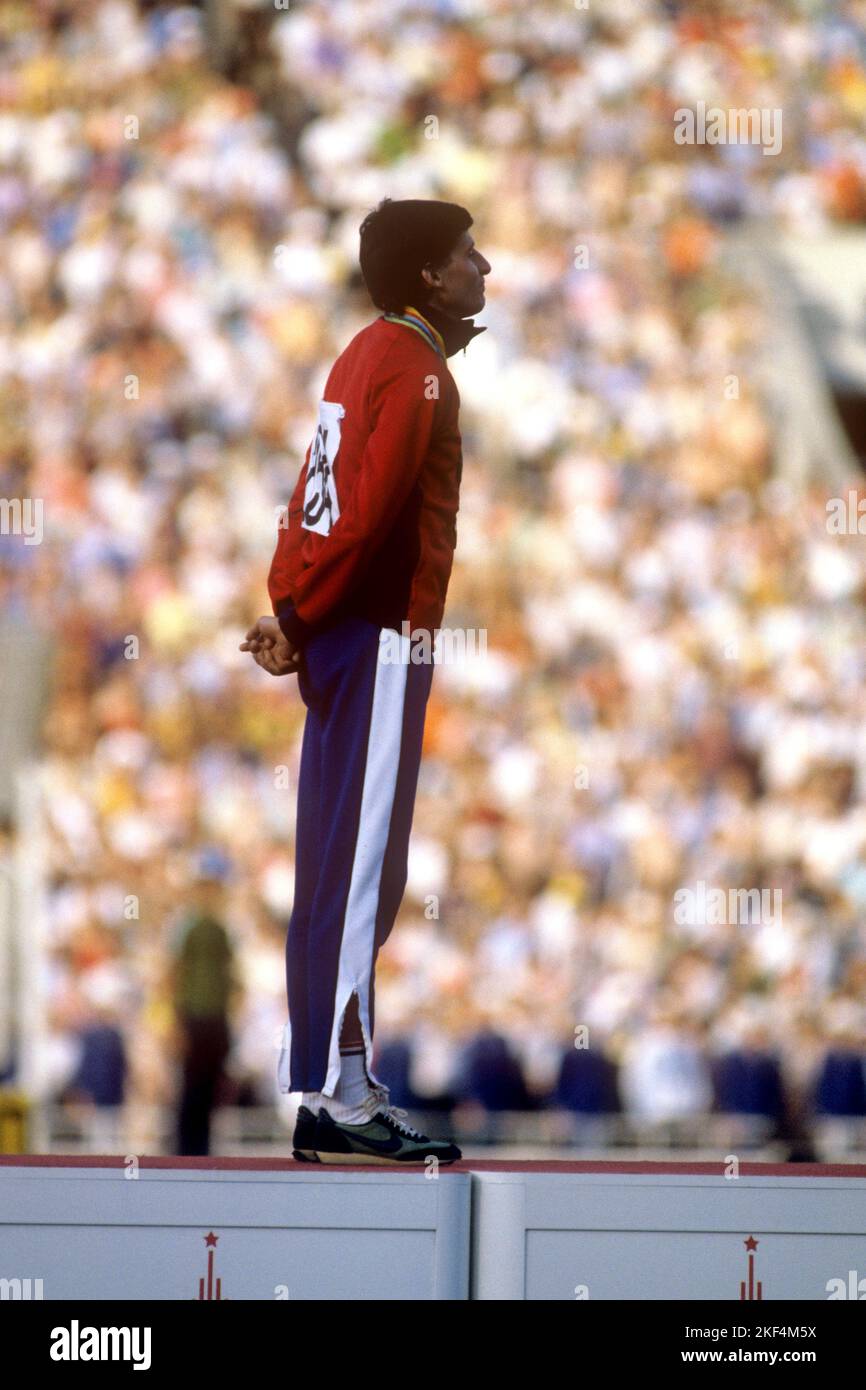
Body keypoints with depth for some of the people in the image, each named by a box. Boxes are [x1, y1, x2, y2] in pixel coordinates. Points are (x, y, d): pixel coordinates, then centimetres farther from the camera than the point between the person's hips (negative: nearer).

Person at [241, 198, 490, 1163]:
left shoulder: (370, 355, 18)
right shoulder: (415, 368, -12)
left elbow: (319, 498, 17)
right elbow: (371, 509, -19)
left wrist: (289, 609, 10)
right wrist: (300, 622, -12)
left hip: (345, 641, 10)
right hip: (381, 638, -10)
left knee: (351, 874, 10)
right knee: (356, 873, -9)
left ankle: (342, 1092, 13)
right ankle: (335, 1097, -10)